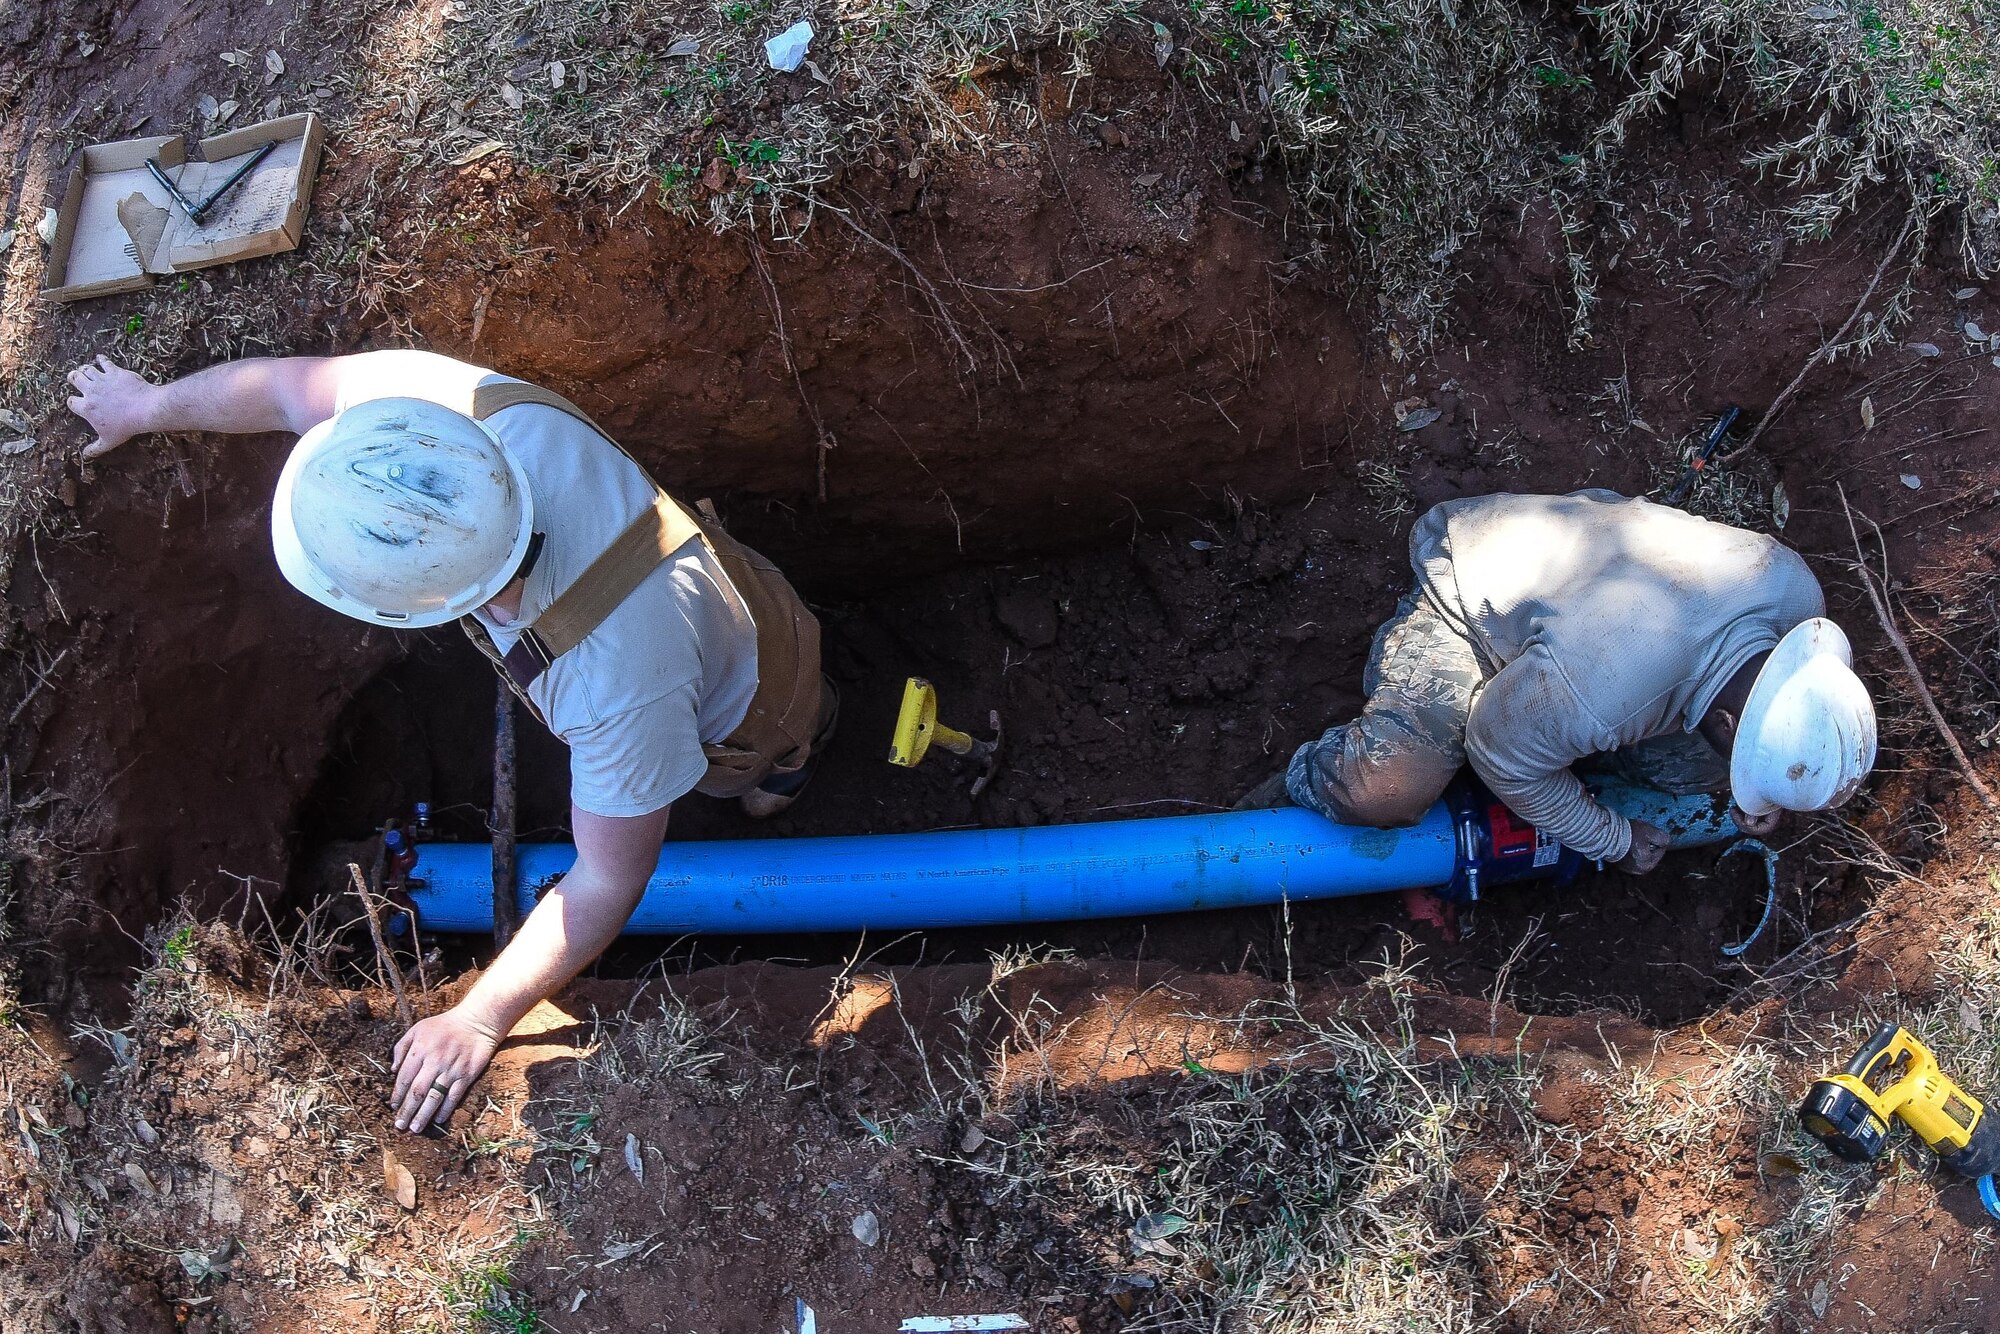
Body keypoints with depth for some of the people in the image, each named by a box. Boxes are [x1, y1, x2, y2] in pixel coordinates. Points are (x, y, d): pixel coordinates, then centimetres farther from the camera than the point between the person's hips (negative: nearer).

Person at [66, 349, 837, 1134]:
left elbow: (608, 883, -36)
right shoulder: (453, 404, -40)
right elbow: (288, 385, -19)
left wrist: (478, 1021, -27)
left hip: (743, 711, -5)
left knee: (761, 800, 29)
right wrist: (145, 407, -1)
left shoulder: (617, 682, -52)